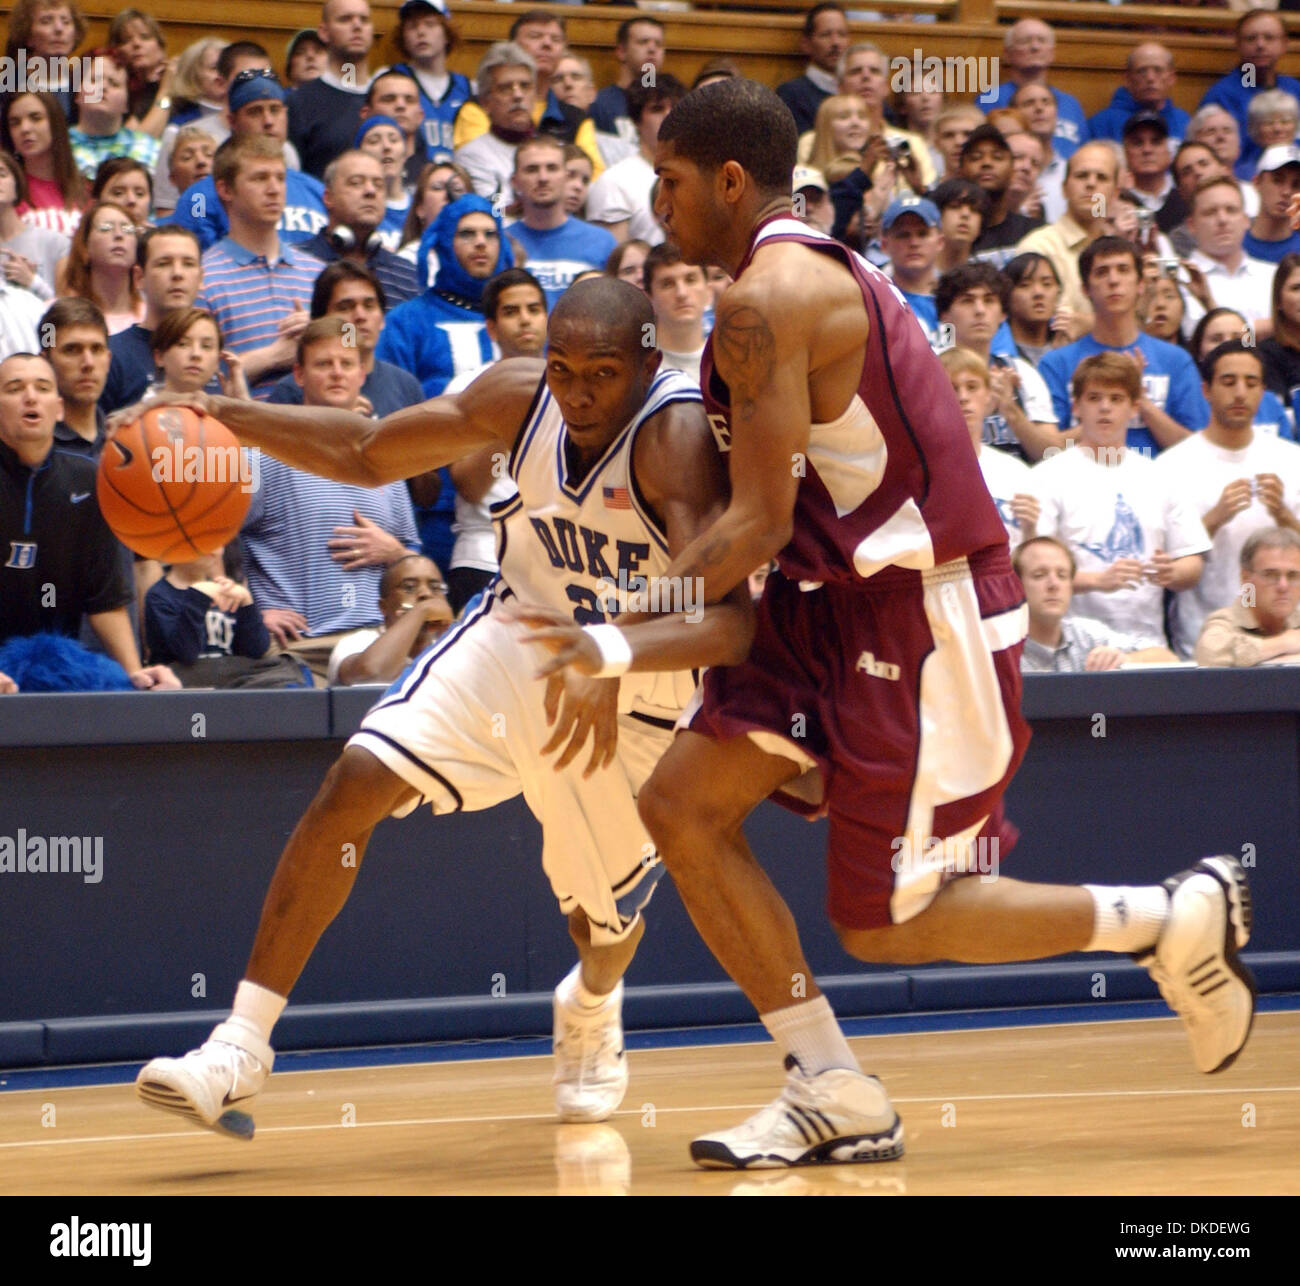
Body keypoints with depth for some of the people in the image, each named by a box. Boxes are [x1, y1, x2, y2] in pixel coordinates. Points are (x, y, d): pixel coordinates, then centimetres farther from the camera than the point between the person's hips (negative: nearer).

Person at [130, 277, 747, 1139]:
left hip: (637, 692, -3)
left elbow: (728, 621, -43)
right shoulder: (521, 397, -14)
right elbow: (370, 455, 1)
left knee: (603, 914, 14)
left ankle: (591, 1010, 55)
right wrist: (229, 419, -12)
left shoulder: (678, 437, -32)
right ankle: (241, 1050, -14)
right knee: (356, 784, -17)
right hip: (517, 637, 3)